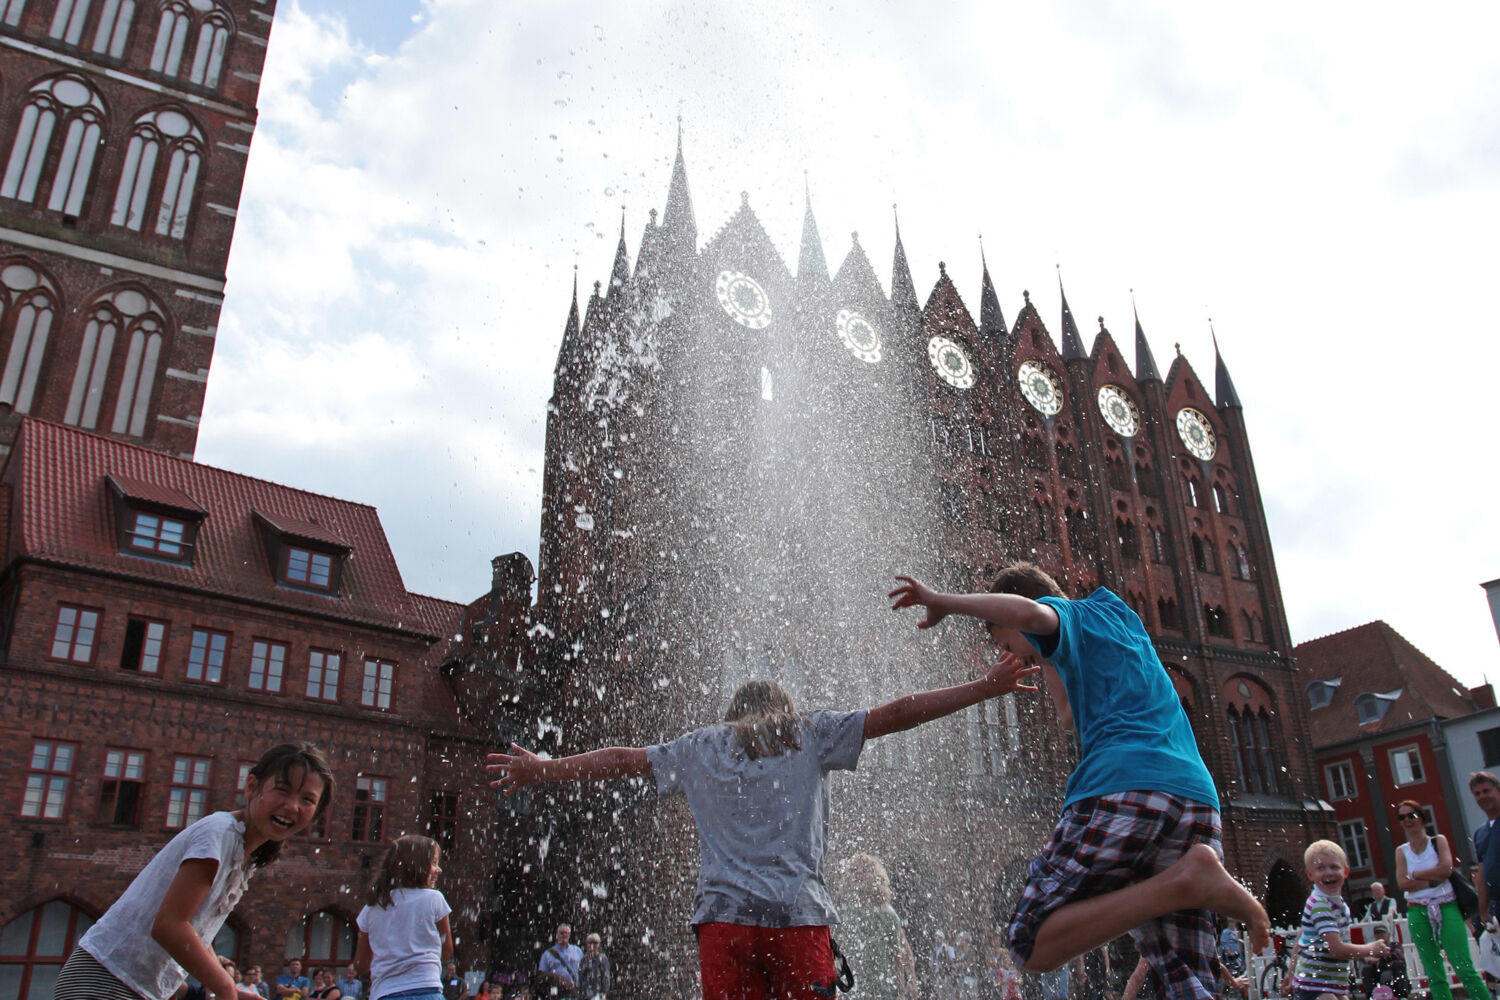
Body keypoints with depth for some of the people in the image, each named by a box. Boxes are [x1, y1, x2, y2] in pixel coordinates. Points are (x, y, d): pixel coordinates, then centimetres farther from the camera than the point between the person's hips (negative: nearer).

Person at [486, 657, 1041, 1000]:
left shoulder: (703, 746, 19)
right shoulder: (810, 734, 13)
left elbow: (620, 758, 25)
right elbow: (897, 713, 10)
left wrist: (544, 769, 38)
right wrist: (987, 686, 12)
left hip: (725, 915, 1)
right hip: (799, 915, -1)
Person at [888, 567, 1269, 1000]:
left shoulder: (1075, 614, 12)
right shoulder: (1124, 621, 34)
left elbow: (1027, 612, -14)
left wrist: (941, 601, -3)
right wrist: (1044, 654, 42)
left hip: (1123, 783, -8)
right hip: (1197, 797, 8)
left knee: (1034, 946, -6)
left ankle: (1186, 881, -17)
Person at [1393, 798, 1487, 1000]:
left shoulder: (1439, 841, 6)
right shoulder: (1401, 851, 10)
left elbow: (1446, 868, -11)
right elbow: (1402, 883, -3)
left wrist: (1414, 874, -4)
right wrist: (1433, 880, -12)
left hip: (1446, 907, -2)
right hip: (1418, 913, 3)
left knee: (1464, 968, -12)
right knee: (1434, 975, 3)